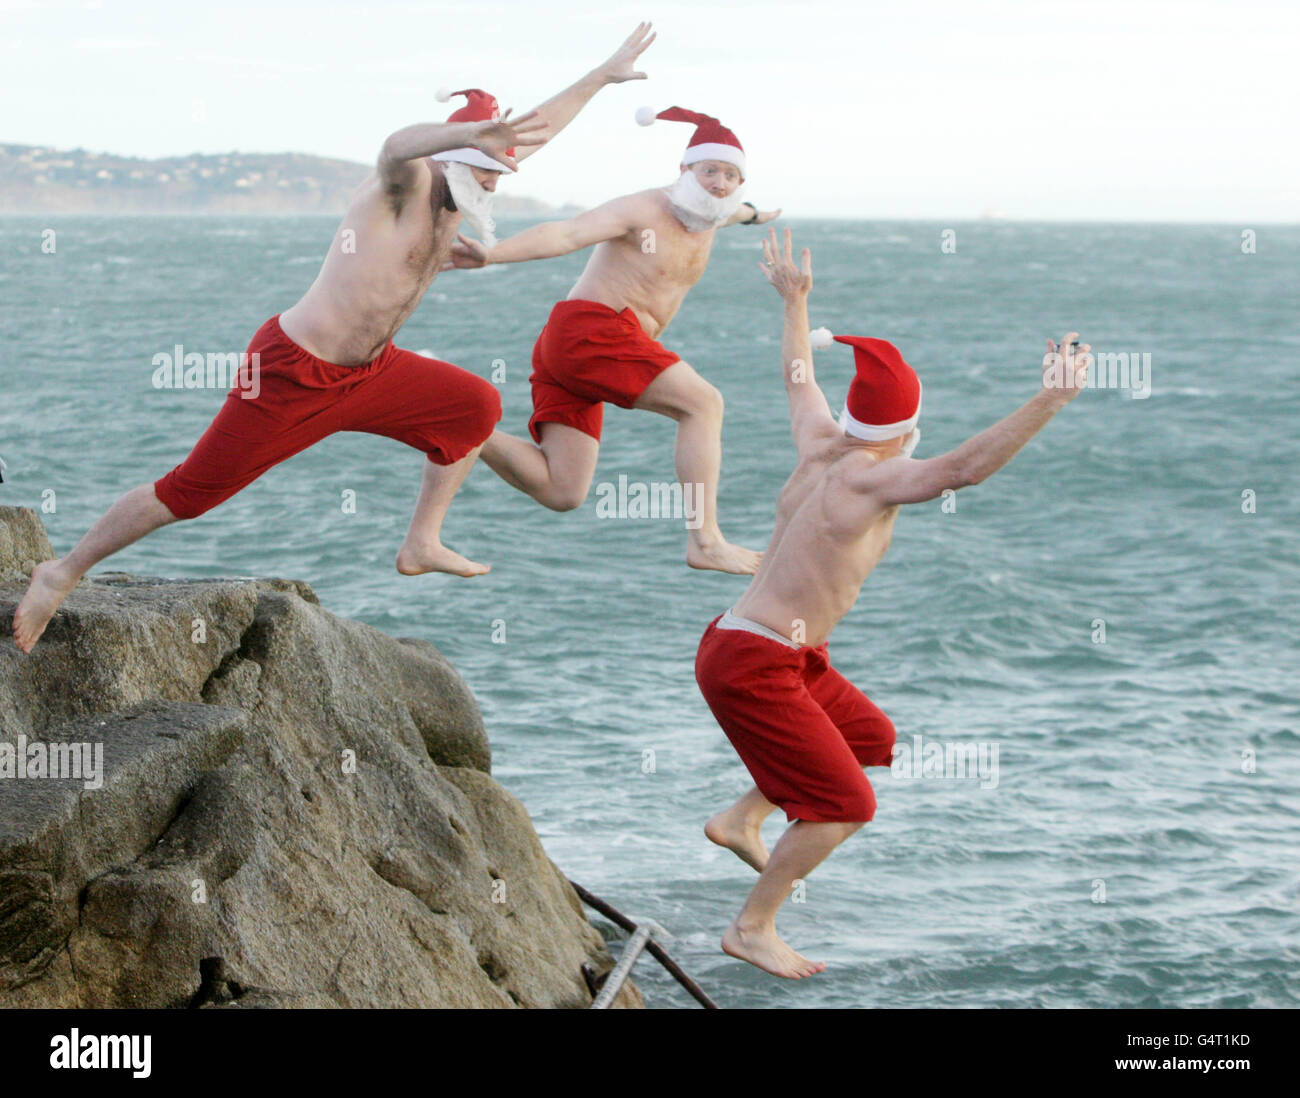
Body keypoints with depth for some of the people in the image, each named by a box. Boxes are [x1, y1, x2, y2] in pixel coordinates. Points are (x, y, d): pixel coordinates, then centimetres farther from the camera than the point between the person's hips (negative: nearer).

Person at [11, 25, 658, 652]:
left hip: (367, 372, 9)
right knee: (192, 489, -6)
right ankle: (65, 572, 7)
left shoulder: (457, 193, 6)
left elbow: (535, 131, 18)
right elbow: (398, 148, -45)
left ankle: (421, 544, 15)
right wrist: (471, 131, -64)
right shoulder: (405, 186, -19)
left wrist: (604, 75, 21)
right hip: (291, 373, -9)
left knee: (477, 407, 9)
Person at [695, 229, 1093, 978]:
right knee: (844, 804, -8)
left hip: (785, 657, 10)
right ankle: (752, 930, 2)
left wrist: (795, 302, 38)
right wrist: (1049, 403, -46)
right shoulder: (871, 477, -22)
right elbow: (965, 468, -39)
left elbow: (799, 380, 24)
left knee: (868, 737, 26)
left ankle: (741, 821, 33)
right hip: (750, 666, -10)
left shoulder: (824, 445, 3)